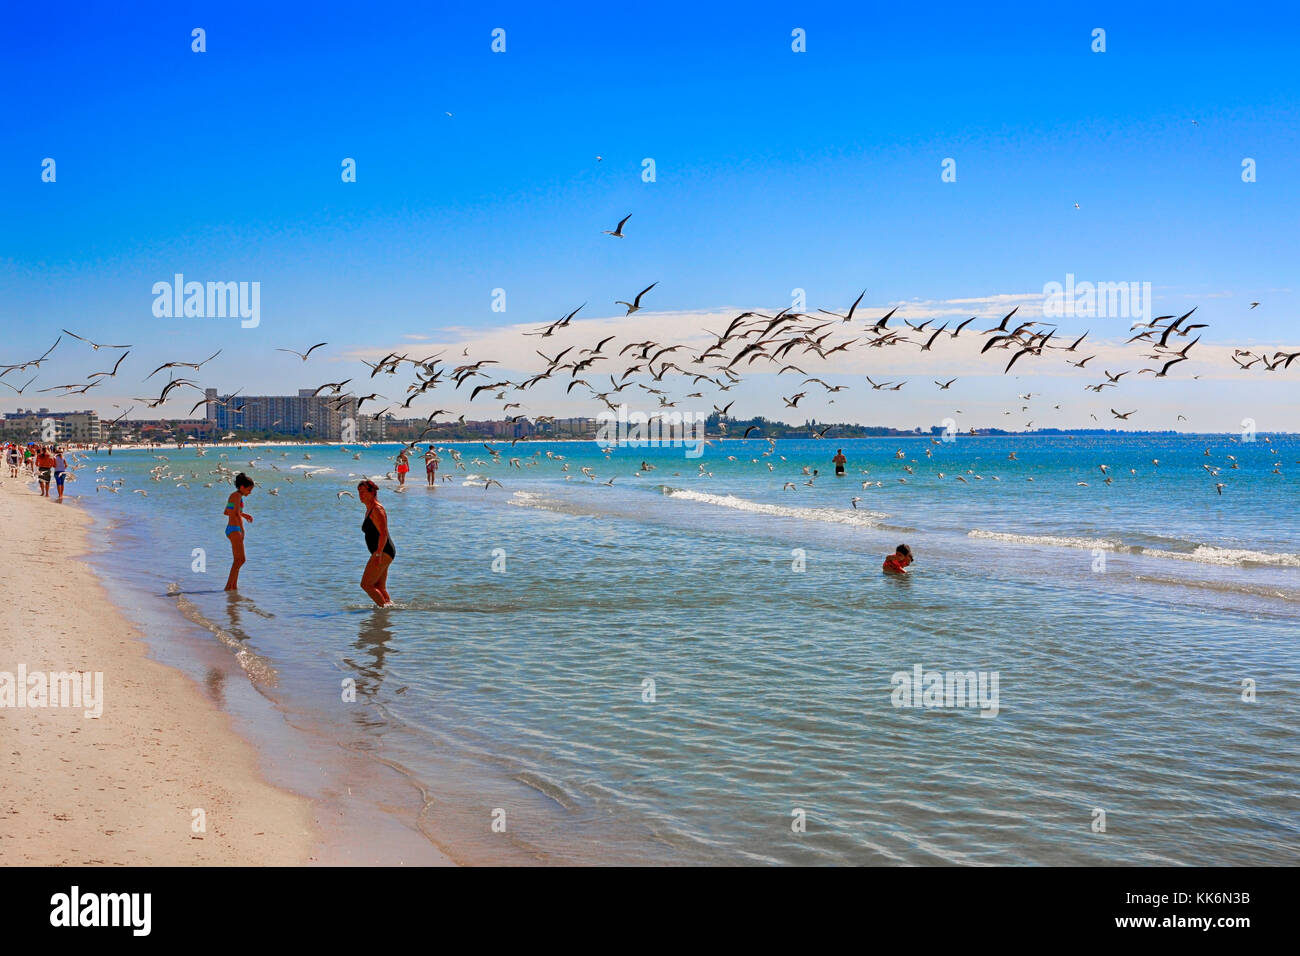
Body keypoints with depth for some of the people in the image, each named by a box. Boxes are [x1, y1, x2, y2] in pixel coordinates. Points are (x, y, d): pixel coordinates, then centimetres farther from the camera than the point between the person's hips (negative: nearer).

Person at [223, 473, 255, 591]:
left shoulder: (233, 495, 15)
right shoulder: (237, 495, -13)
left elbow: (225, 512, 25)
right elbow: (236, 514, -22)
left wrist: (243, 514, 22)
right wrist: (242, 530, -10)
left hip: (231, 529, 10)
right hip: (235, 529, -10)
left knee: (237, 560, 15)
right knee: (240, 559, -13)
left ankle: (234, 586, 21)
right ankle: (228, 586, -16)